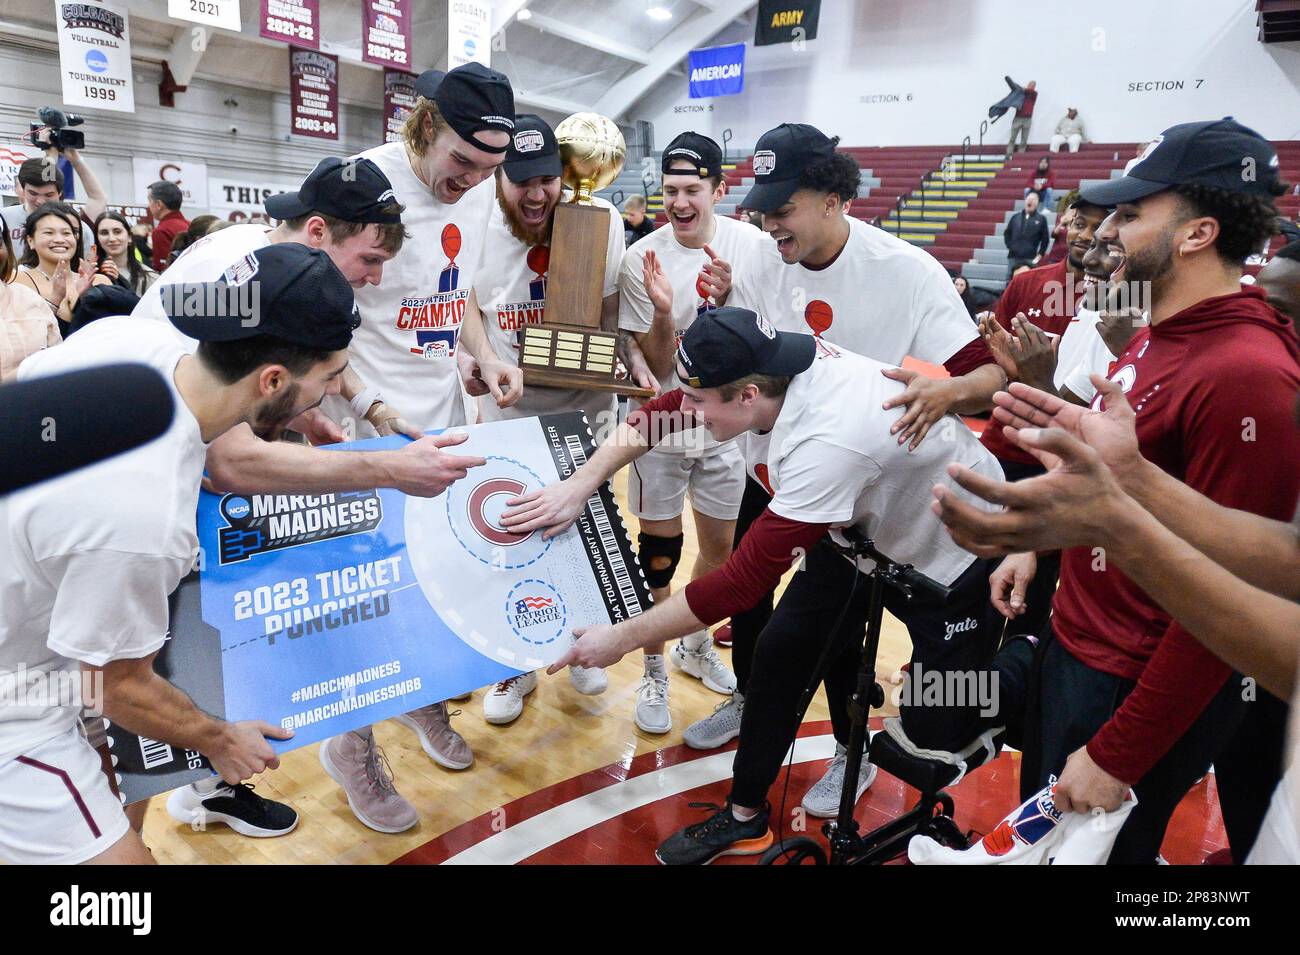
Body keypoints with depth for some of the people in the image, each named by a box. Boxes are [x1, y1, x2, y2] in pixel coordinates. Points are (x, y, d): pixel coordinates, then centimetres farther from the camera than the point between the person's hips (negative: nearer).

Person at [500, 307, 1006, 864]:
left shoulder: (827, 443, -41)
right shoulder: (764, 366, -20)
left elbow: (744, 581, -36)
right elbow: (660, 414, -3)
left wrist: (622, 638, -27)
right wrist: (579, 485, -8)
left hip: (953, 554, -6)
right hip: (858, 529, 7)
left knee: (936, 736, -6)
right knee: (781, 653, 0)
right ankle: (745, 818, 17)